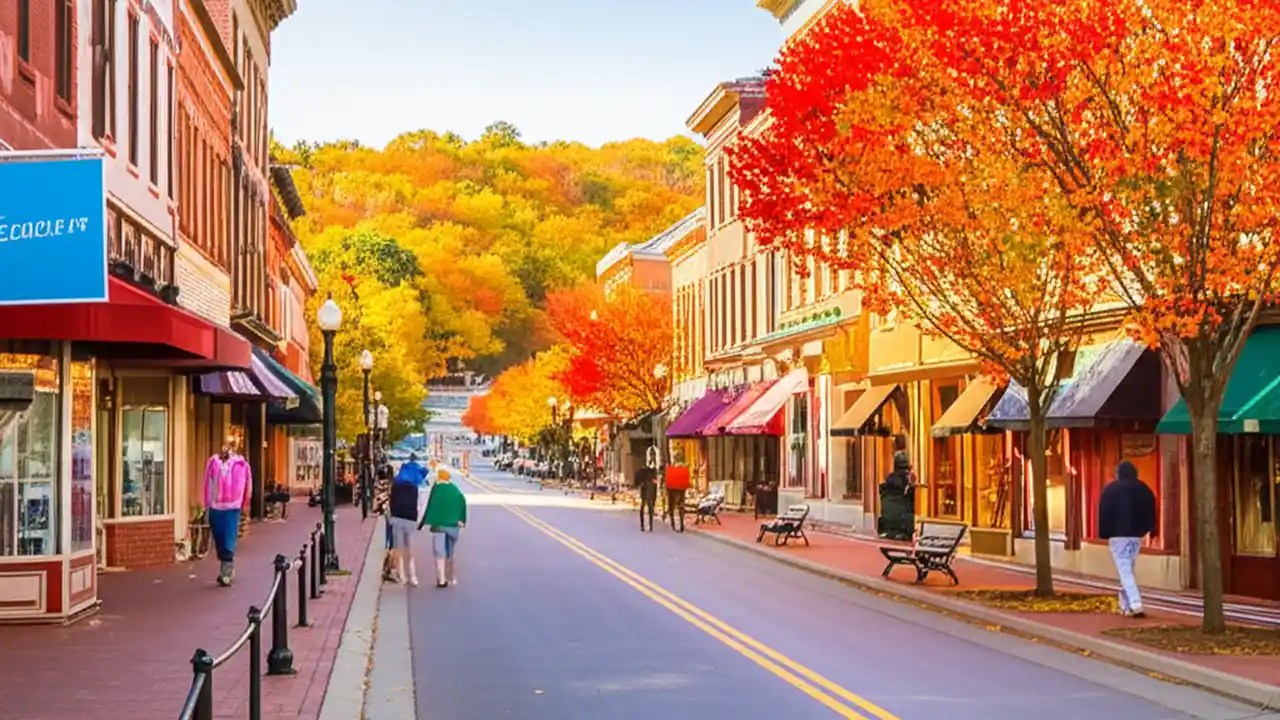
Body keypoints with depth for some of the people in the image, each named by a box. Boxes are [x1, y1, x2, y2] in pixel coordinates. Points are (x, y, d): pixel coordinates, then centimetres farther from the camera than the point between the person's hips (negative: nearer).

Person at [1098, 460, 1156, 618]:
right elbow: (1151, 511, 9)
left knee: (1124, 571, -8)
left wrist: (1104, 534, 1)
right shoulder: (1143, 489, 7)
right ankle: (1125, 606, 17)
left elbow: (1104, 513, -5)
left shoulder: (1111, 489, -4)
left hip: (1118, 534, -5)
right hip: (1136, 534, 5)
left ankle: (1135, 605, -22)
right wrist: (1145, 529, 16)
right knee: (1128, 569, 15)